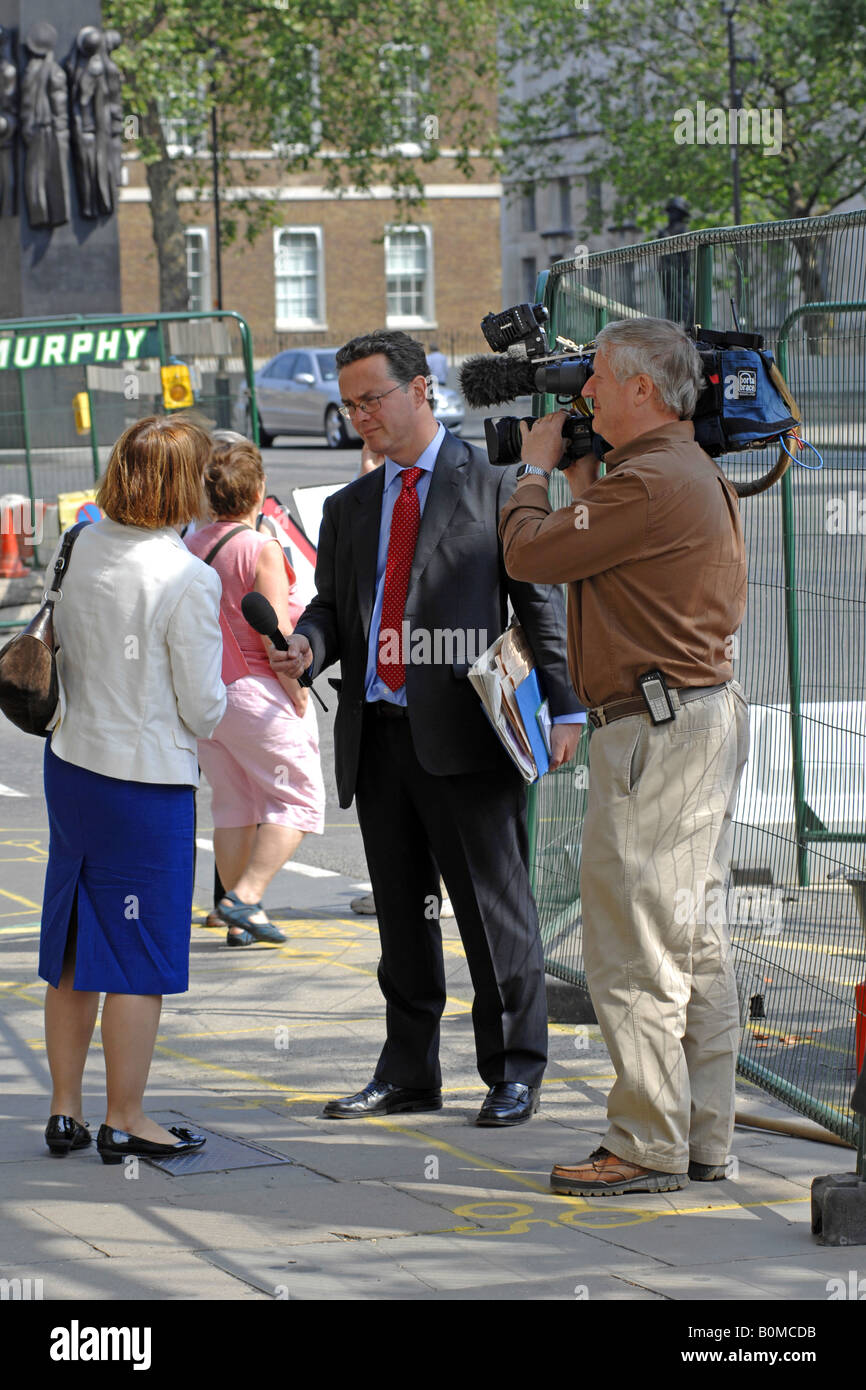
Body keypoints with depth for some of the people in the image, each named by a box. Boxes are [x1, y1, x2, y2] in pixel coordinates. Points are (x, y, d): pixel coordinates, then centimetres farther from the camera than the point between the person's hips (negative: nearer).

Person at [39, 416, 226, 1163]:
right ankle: (124, 1120, 9)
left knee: (73, 952, 14)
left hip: (70, 763, 6)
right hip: (148, 780, -6)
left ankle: (65, 1109, 22)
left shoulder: (83, 549, -1)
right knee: (141, 956, 4)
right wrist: (212, 708, 8)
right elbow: (203, 706, -13)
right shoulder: (187, 579, -18)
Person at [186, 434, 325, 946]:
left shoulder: (191, 547, 6)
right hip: (256, 691, -7)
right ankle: (246, 898, -11)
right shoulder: (262, 548, -14)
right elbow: (274, 632, -19)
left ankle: (238, 922, 15)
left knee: (233, 806, 14)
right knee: (298, 802, 2)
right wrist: (296, 689, -9)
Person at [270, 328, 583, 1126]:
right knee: (402, 912, 10)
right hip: (378, 732, 5)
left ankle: (514, 1073, 5)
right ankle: (409, 1074, 18)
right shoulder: (349, 508, 19)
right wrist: (308, 648, -5)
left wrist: (564, 708, -8)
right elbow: (331, 603, 19)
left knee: (495, 906, -3)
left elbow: (540, 598, 0)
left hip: (464, 732, -5)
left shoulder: (493, 485, 2)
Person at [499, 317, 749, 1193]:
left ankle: (648, 1146, -3)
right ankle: (702, 1138, 17)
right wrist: (579, 476, 18)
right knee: (695, 945, 12)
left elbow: (528, 553, -13)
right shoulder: (697, 474, 15)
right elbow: (600, 554, 23)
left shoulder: (651, 481, -18)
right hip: (707, 714, 11)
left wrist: (536, 466, 3)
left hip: (655, 726, -11)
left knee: (634, 950, -6)